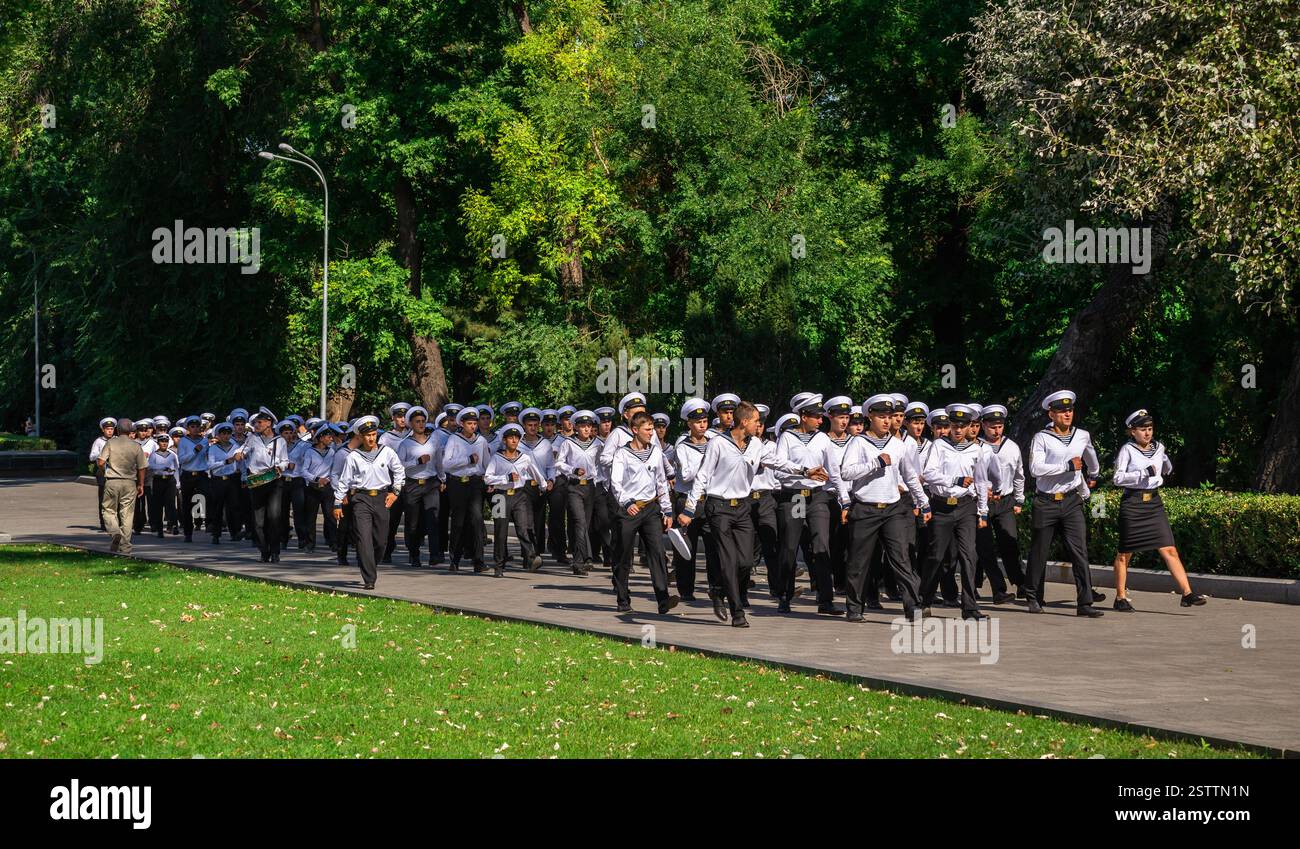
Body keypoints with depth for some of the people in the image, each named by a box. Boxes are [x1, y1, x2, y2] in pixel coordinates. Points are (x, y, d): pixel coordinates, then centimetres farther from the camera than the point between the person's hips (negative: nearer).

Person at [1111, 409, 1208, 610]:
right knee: (1125, 553, 5)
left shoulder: (1158, 448, 10)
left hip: (1154, 503, 4)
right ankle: (1120, 597, 16)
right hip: (1132, 502, -4)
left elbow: (1166, 470, 29)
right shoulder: (1127, 450, -5)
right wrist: (1144, 473, -19)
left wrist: (1166, 464, 9)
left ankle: (1187, 593, -11)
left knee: (1169, 550, -5)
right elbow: (1118, 478, -13)